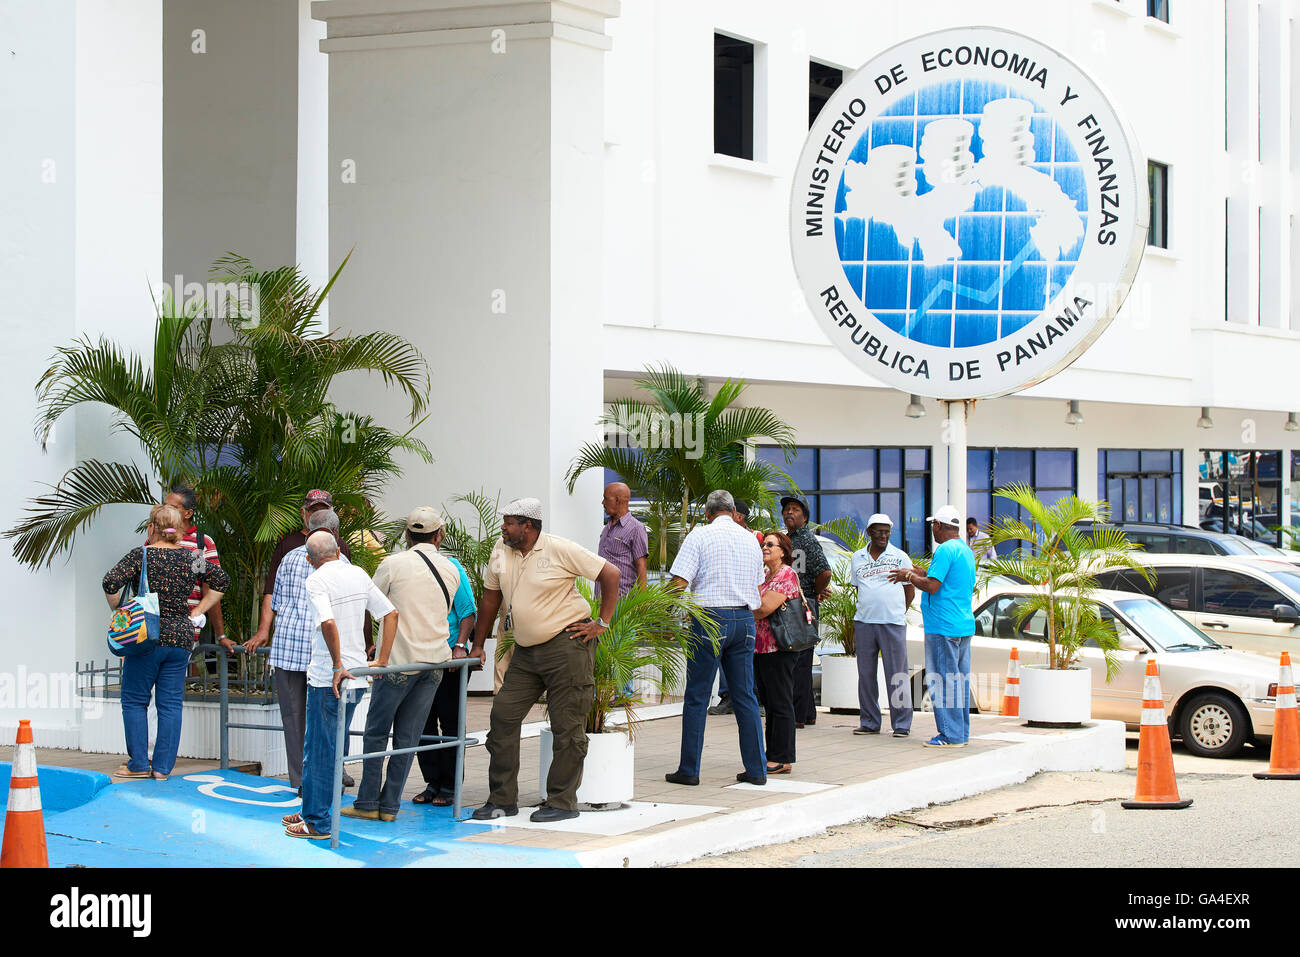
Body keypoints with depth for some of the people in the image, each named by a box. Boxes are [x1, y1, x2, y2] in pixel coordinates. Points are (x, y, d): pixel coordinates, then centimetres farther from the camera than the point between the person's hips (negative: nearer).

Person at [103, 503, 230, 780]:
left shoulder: (140, 555, -7)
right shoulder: (191, 558, 5)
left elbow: (111, 583, -17)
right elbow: (221, 581, 13)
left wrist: (118, 610, 0)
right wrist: (195, 613, 15)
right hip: (181, 638, 4)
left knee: (134, 700, 8)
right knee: (170, 704, 7)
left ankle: (139, 764, 7)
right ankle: (163, 767, 6)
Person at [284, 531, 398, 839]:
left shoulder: (316, 580, -9)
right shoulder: (358, 574, 10)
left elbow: (328, 622, -25)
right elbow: (391, 613, 9)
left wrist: (337, 667, -19)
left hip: (327, 679, -7)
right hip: (357, 678, 7)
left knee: (319, 751, 1)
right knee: (331, 747, 17)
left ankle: (316, 823, 5)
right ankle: (312, 811, 26)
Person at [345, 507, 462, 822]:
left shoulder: (393, 564, -7)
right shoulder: (452, 571, 6)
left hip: (398, 661, -4)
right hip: (434, 658, 4)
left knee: (377, 733, 6)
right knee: (408, 737, 7)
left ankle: (367, 803, 6)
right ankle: (390, 805, 8)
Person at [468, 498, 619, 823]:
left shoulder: (561, 550, -10)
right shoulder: (501, 552, 8)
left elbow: (610, 574, -5)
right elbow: (491, 597, 19)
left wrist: (602, 623, -6)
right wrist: (478, 646, 19)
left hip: (567, 646, -6)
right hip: (526, 651, 6)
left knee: (567, 727, -3)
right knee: (503, 716, 0)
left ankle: (562, 802, 5)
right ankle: (503, 800, 8)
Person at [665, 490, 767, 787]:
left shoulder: (700, 535, -3)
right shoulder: (751, 540, 13)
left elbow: (680, 582, -10)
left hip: (710, 617, -5)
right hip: (745, 618, 5)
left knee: (697, 696, 0)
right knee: (745, 696, 9)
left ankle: (689, 769, 1)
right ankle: (756, 769, 9)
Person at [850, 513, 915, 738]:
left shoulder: (900, 557, 4)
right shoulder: (857, 558, 13)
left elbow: (910, 590, 10)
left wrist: (898, 612, 4)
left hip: (893, 623, -3)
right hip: (864, 623, 3)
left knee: (896, 675, -3)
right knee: (865, 674, 6)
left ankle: (901, 725, 1)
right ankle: (869, 722, 14)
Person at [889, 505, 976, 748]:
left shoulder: (945, 550, -14)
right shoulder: (966, 550, 16)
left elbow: (932, 586, -19)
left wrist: (909, 577, -3)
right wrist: (919, 574, 24)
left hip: (943, 627, -10)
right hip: (965, 625, 10)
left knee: (943, 681, -6)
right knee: (959, 680, 12)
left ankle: (950, 735, -6)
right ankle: (961, 733, 15)